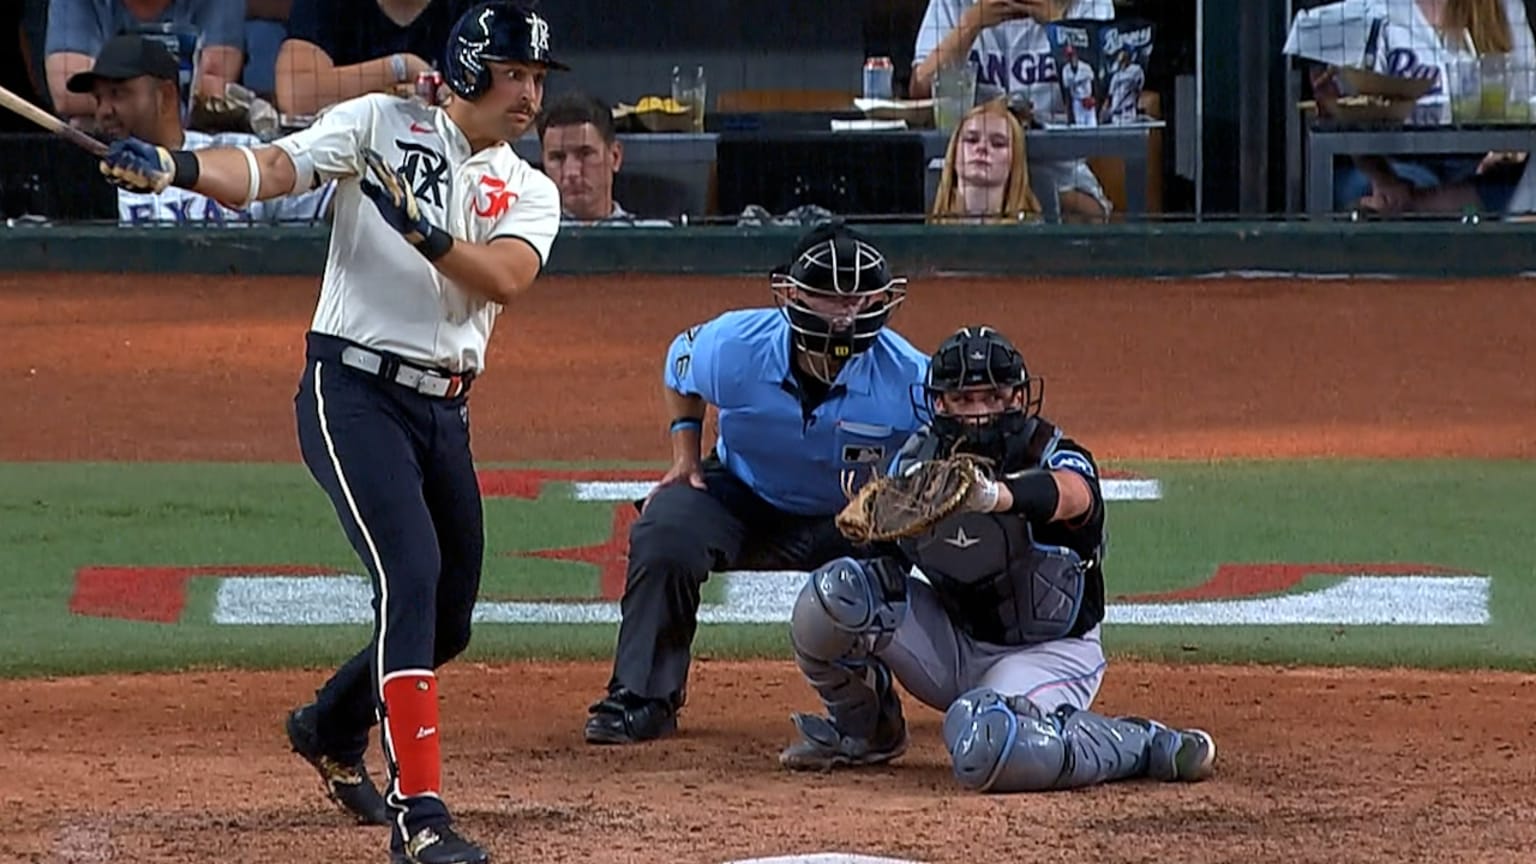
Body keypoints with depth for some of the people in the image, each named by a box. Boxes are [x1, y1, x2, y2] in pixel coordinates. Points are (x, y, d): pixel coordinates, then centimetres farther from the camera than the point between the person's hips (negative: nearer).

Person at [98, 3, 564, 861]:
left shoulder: (530, 193, 9)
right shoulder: (383, 125, -1)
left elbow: (505, 278, -11)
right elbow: (268, 170, -14)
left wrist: (423, 231, -27)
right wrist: (175, 167, -32)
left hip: (445, 410, 6)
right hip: (354, 392, -6)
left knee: (449, 619, 14)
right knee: (410, 574, -22)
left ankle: (333, 729, 43)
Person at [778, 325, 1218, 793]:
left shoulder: (1056, 458, -20)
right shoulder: (920, 459, -4)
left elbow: (1070, 493, -48)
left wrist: (996, 495, -69)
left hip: (1046, 653, -5)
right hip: (950, 643, 5)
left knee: (983, 748, -37)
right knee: (833, 592, -18)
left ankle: (1144, 745, -12)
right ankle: (861, 728, 9)